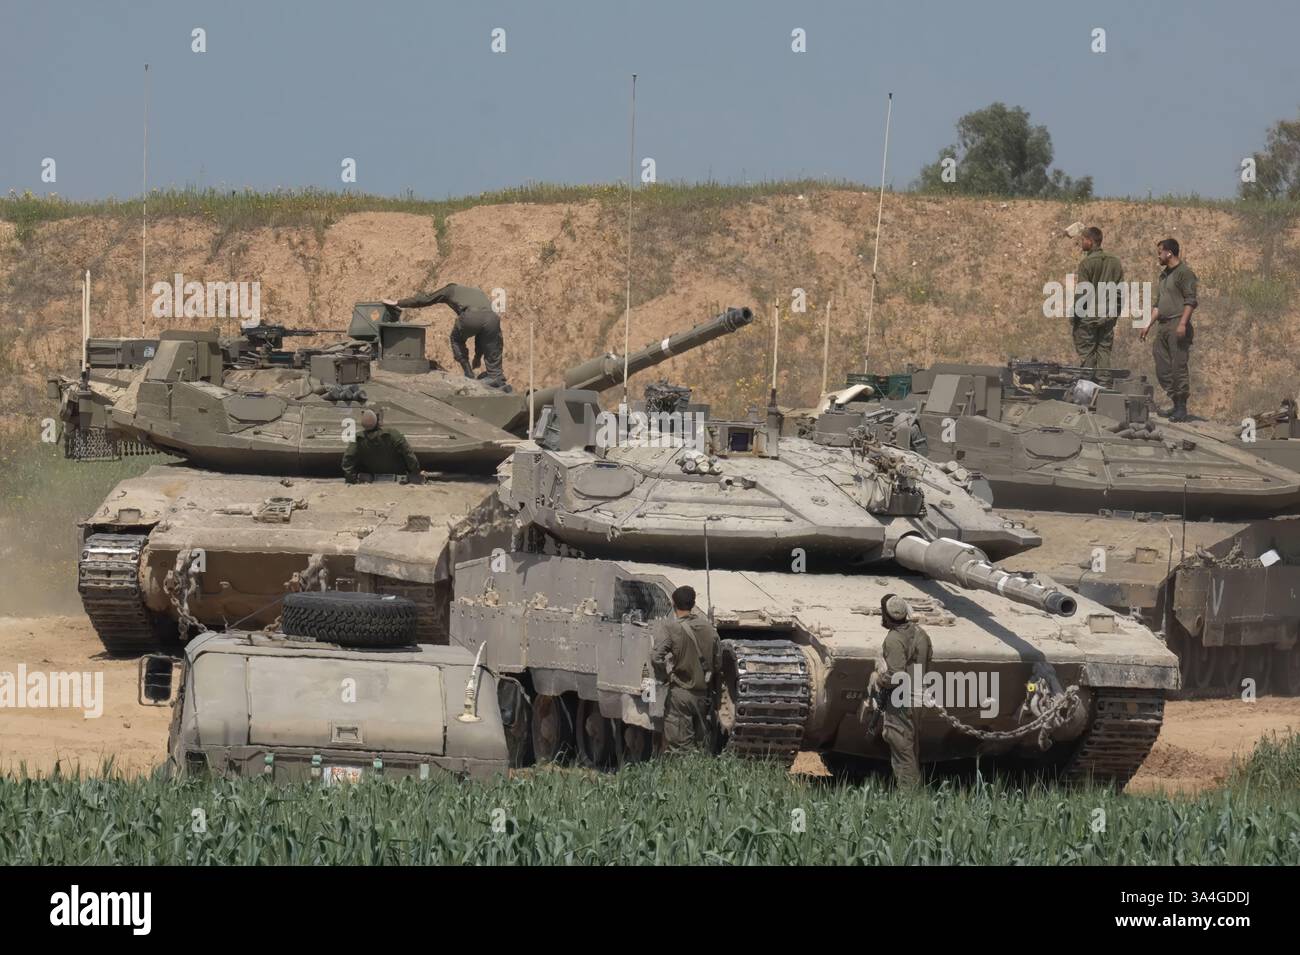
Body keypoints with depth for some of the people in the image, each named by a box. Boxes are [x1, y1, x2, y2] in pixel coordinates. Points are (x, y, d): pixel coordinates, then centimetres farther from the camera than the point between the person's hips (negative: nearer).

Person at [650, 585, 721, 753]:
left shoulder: (669, 626, -11)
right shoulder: (708, 627, 6)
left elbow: (657, 657, -22)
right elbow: (717, 662, 11)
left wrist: (664, 676, -5)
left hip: (680, 693, -5)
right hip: (704, 693, 5)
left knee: (678, 745, -3)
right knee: (703, 742, 13)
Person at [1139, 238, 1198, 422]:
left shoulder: (1184, 273, -7)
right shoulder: (1164, 275, 22)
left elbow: (1190, 301, -14)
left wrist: (1182, 324, -23)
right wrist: (1149, 325, 23)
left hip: (1177, 325, -10)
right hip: (1163, 326, 10)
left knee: (1178, 367, -9)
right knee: (1162, 368, 8)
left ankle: (1182, 409, -7)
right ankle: (1176, 404, 14)